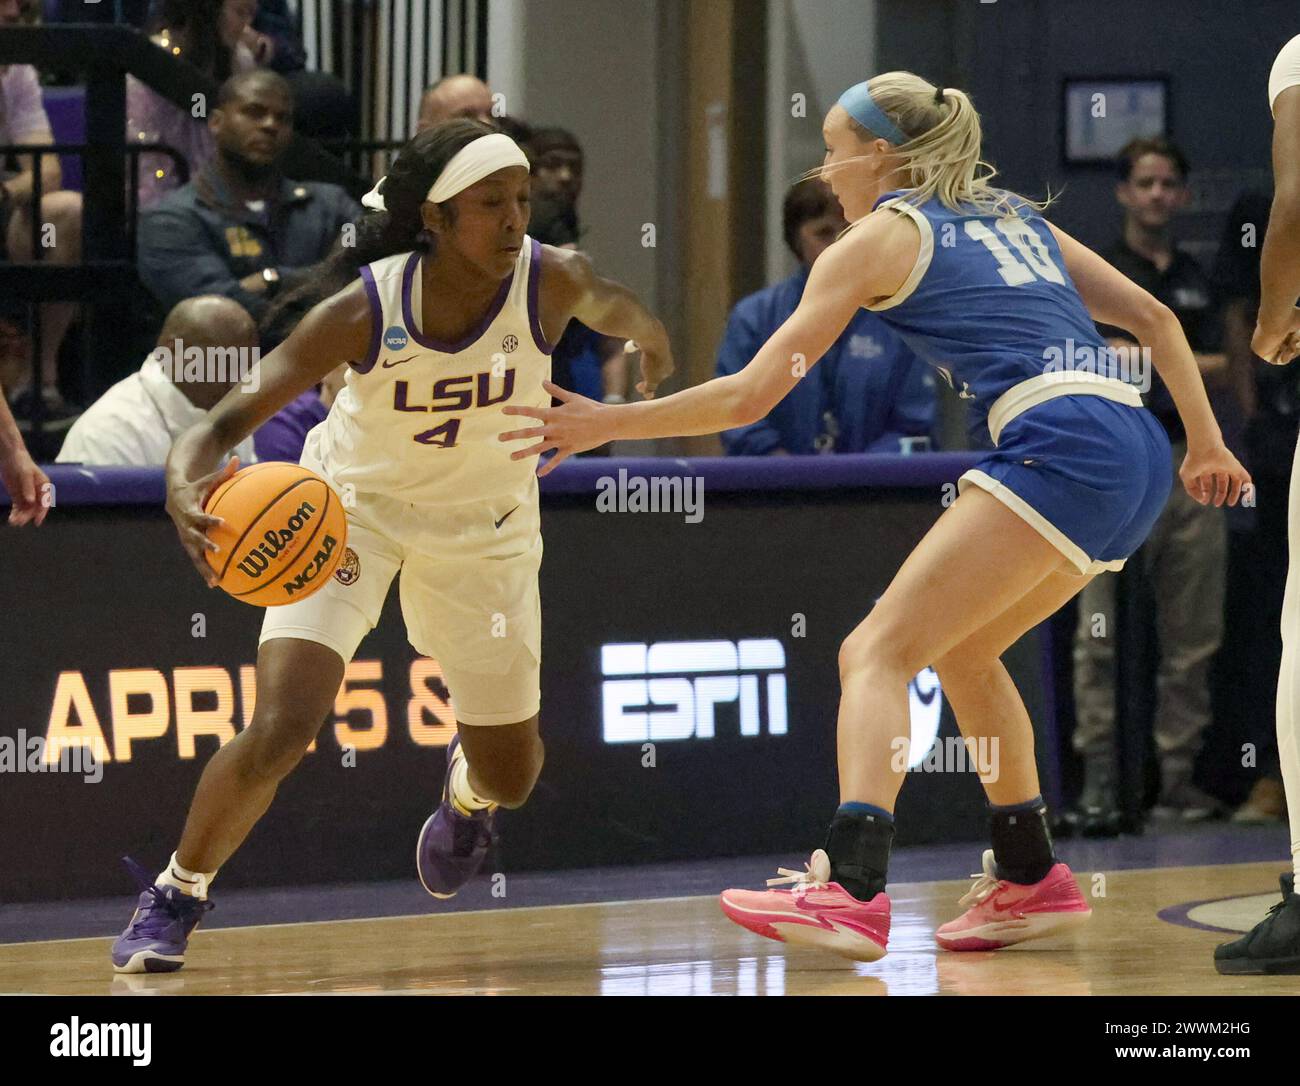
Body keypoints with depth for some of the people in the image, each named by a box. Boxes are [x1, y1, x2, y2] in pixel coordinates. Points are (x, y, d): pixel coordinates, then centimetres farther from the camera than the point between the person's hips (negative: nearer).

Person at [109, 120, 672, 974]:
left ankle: (467, 788, 54)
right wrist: (187, 486, -52)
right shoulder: (365, 311, -31)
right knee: (279, 732, -20)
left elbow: (610, 305, 1)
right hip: (353, 505, -3)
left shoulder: (552, 281, -25)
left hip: (484, 522, 3)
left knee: (512, 775, 14)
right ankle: (176, 897, 5)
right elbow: (231, 419, -31)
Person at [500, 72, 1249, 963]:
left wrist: (609, 423, 13)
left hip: (1061, 446, -8)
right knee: (961, 650, 25)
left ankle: (849, 889, -30)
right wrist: (1207, 445, 31)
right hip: (1138, 456, 8)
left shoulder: (879, 238, 7)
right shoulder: (1011, 215, 27)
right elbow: (1152, 316, 25)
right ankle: (1030, 880, 27)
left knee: (878, 652, -10)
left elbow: (750, 396, 4)